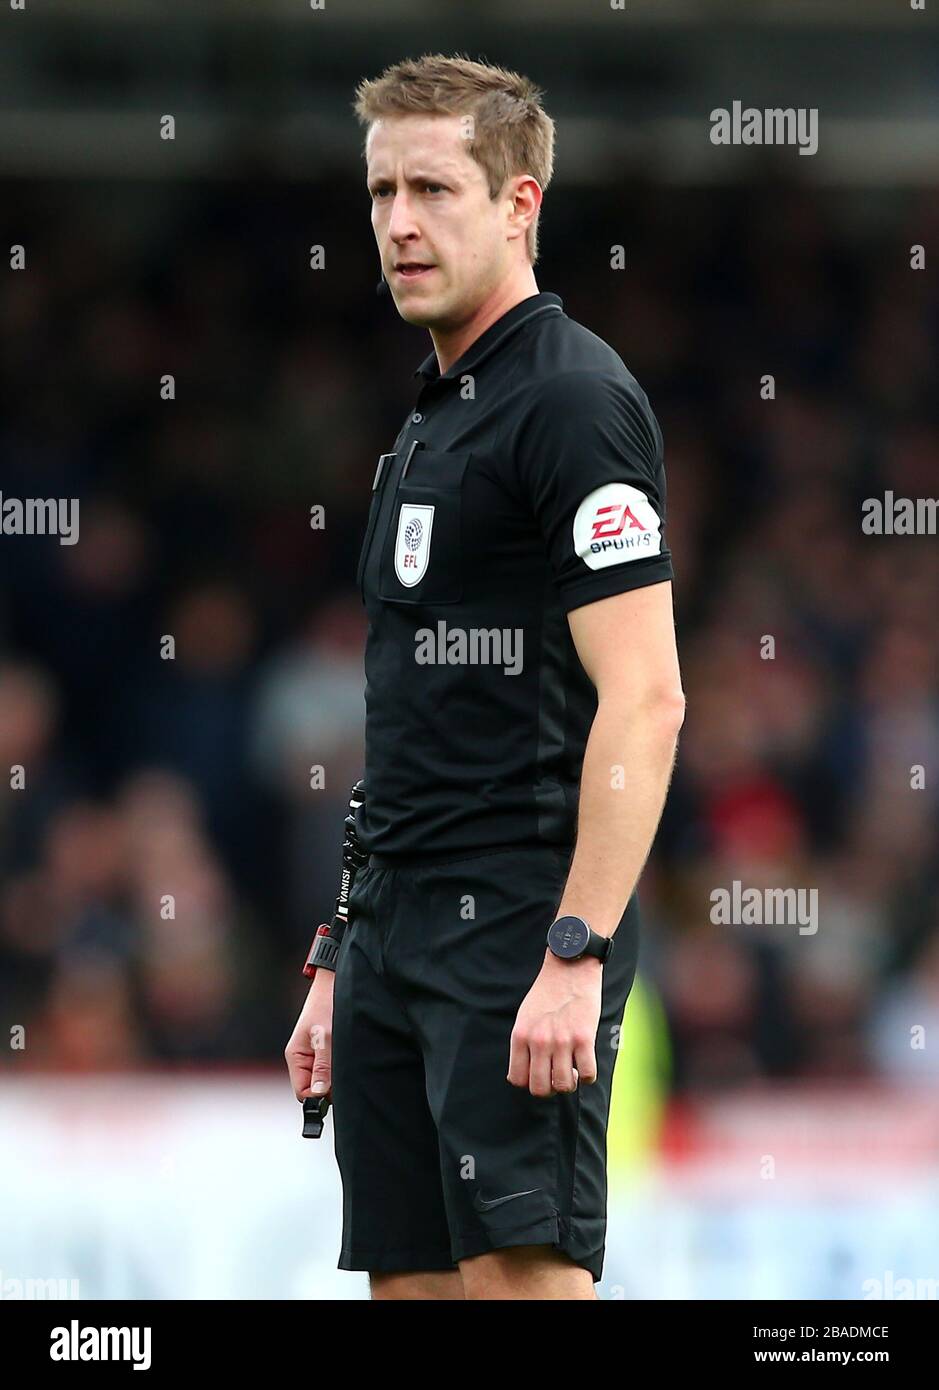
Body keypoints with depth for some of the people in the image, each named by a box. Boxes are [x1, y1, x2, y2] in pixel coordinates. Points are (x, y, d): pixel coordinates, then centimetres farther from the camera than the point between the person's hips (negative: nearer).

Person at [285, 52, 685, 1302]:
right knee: (409, 1279, 7)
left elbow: (643, 699, -18)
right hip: (402, 922, 10)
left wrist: (575, 958, -24)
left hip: (519, 930, -9)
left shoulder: (573, 401, -10)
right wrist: (348, 962, 21)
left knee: (524, 1273, -13)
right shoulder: (433, 418, 19)